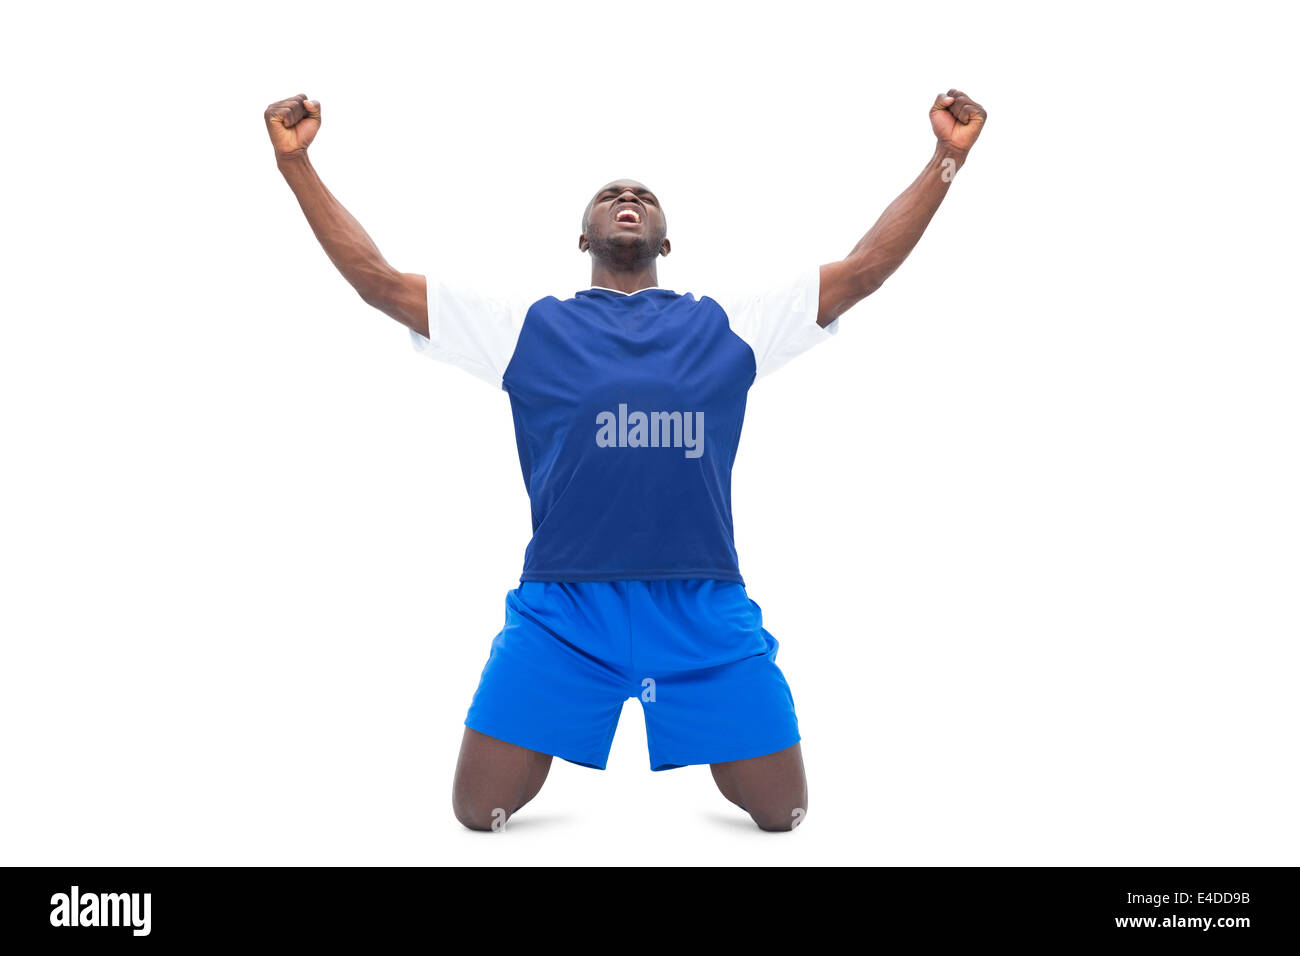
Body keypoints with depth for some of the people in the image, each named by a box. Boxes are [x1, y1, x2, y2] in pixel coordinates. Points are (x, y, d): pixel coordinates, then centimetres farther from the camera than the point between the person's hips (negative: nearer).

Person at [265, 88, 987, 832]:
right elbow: (377, 280, 11)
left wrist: (948, 157, 9)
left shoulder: (729, 323, 14)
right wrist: (296, 162, 6)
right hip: (562, 609, 0)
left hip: (705, 610, 1)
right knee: (480, 811, -1)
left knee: (783, 812, 2)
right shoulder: (527, 323, 12)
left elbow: (865, 269, 13)